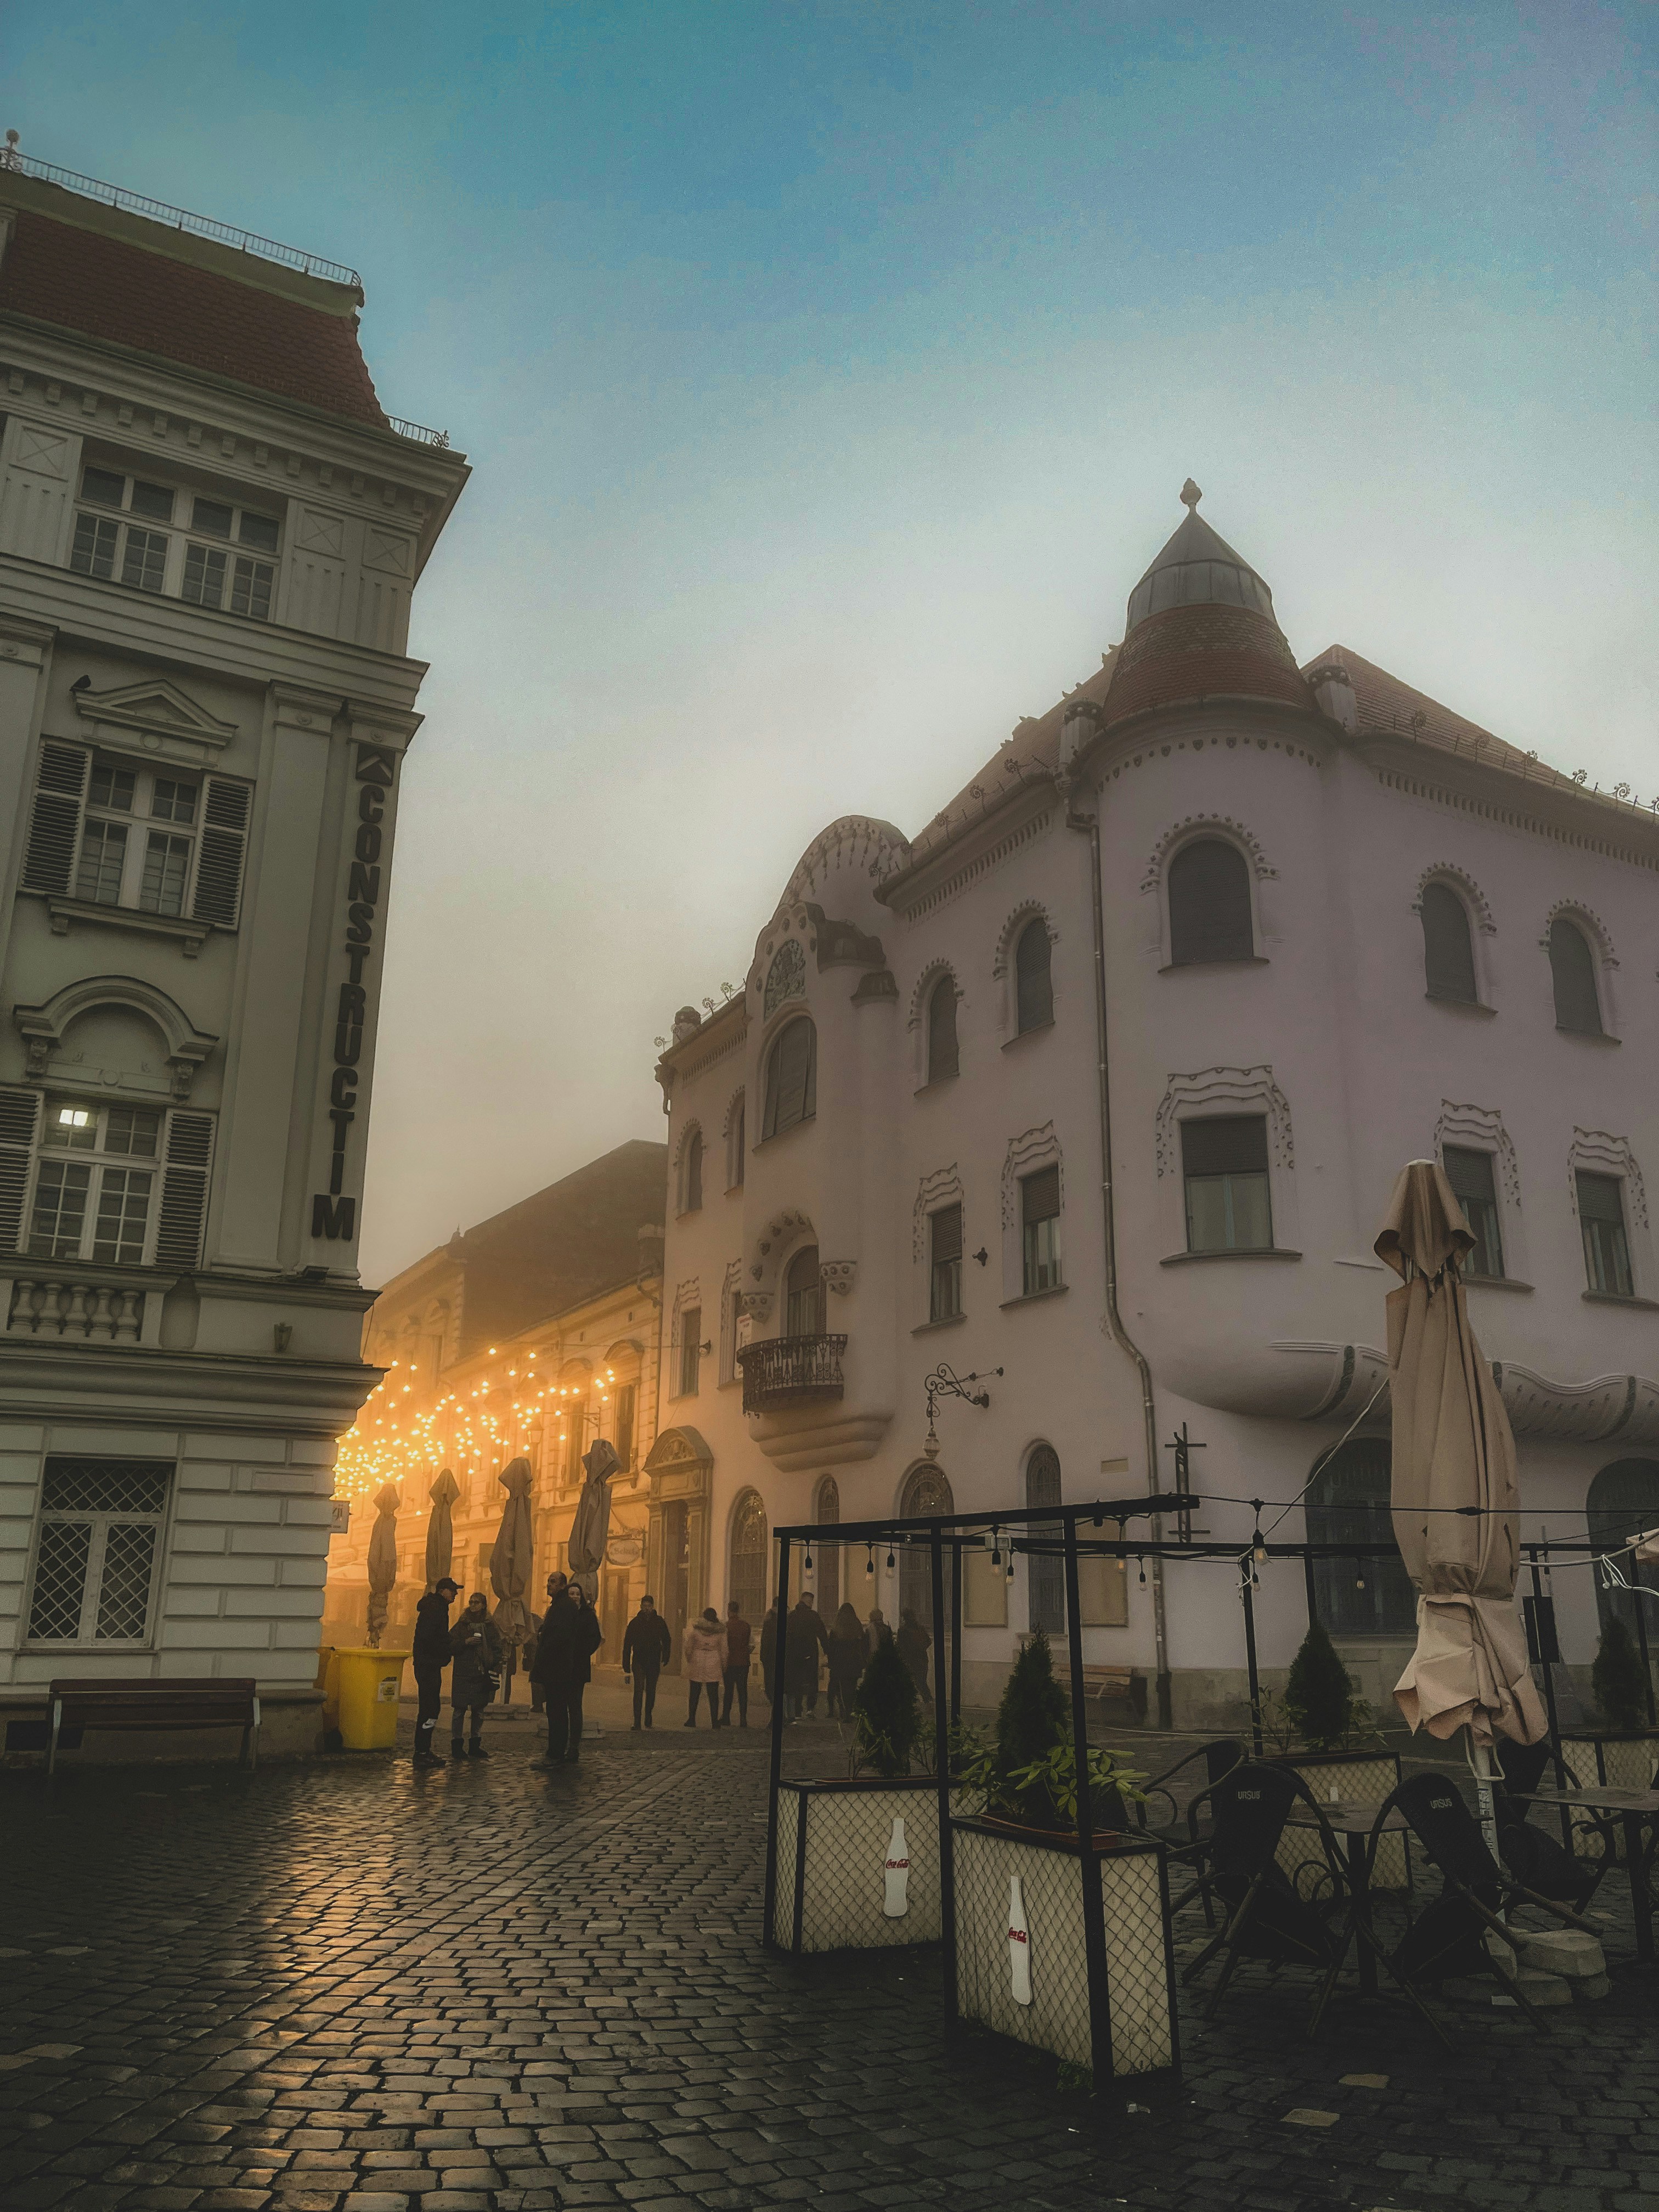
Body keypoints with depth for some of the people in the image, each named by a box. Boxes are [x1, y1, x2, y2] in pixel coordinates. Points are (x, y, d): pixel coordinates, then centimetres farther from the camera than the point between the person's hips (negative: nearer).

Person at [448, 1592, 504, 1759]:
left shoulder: (490, 1626, 11)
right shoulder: (461, 1625, 5)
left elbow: (498, 1649, 13)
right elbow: (450, 1646, -1)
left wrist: (495, 1667, 1)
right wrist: (465, 1642, -15)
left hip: (482, 1674, 3)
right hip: (463, 1674, -3)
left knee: (479, 1710, 7)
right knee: (460, 1709, -5)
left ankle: (475, 1746, 15)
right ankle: (456, 1744, 2)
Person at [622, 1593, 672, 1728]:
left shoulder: (659, 1622, 0)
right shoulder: (635, 1623, -3)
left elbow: (667, 1641, 11)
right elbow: (627, 1646, -1)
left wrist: (665, 1659, 2)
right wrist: (626, 1669, -4)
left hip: (654, 1663, 2)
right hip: (639, 1662, -2)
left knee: (651, 1692, 10)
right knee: (639, 1689, -16)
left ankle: (648, 1720, 27)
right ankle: (637, 1721, -17)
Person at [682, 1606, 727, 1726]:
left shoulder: (696, 1629, -3)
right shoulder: (720, 1632, -1)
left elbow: (689, 1647, 1)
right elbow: (723, 1650, 3)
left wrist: (689, 1660, 17)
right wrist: (724, 1666, 13)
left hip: (697, 1663, 0)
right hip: (714, 1665, 0)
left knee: (694, 1694, 10)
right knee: (713, 1695, 3)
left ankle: (692, 1720, 13)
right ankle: (714, 1722, 1)